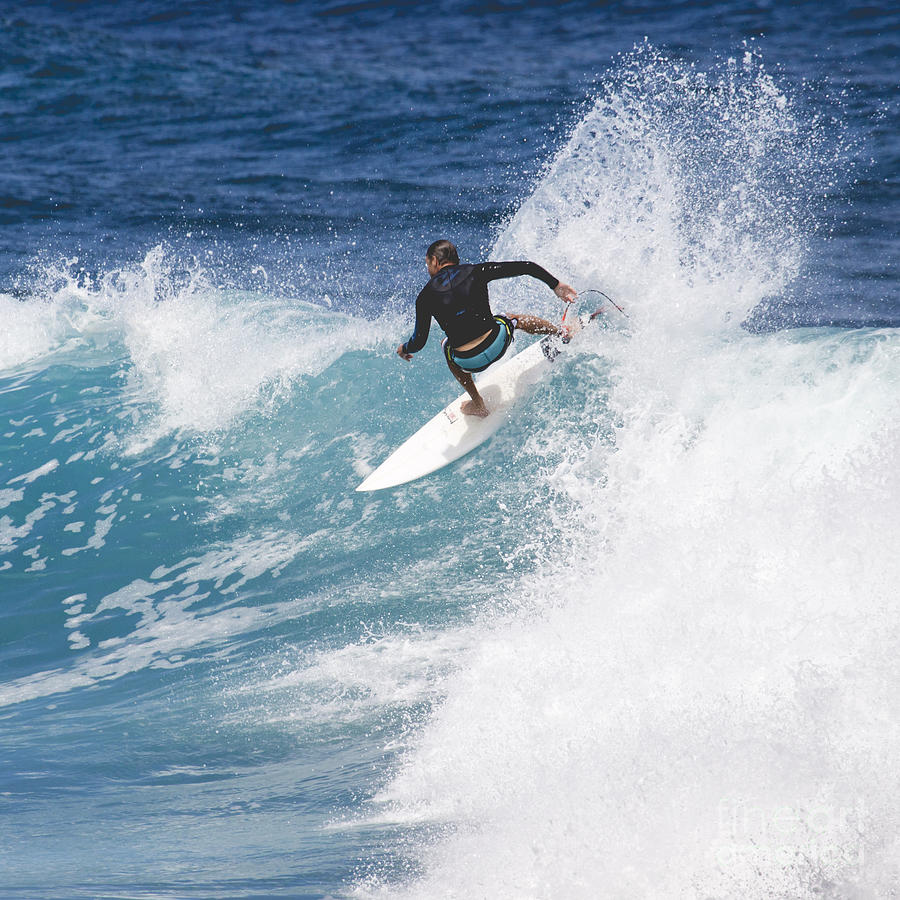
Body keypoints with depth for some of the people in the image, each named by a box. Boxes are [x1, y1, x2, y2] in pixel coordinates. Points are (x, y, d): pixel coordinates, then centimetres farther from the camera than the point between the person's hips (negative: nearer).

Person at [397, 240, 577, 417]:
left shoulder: (425, 297, 1)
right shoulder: (476, 272, 3)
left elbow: (418, 342, 4)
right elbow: (527, 267, 2)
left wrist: (404, 349, 26)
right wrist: (556, 285, 10)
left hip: (468, 362, -1)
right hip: (498, 344, 1)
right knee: (513, 318, 34)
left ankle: (478, 405, 33)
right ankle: (563, 333, 48)